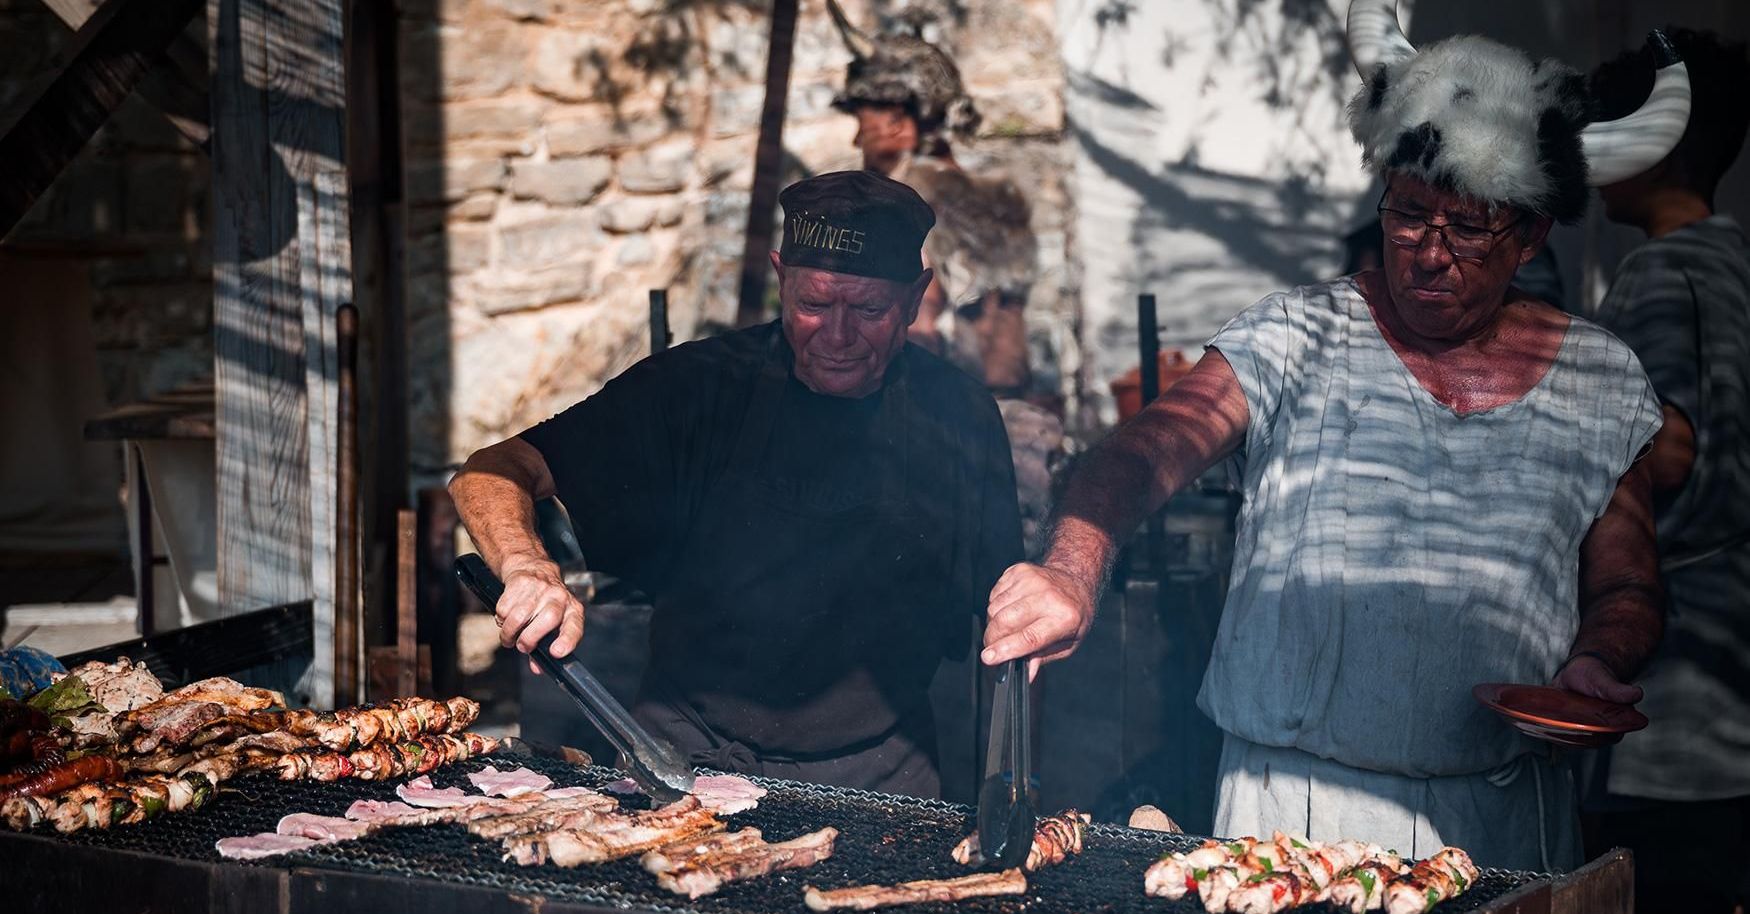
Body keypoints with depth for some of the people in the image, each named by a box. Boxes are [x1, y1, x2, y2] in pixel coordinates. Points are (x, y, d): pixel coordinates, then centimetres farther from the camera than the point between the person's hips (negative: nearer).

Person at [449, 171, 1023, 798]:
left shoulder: (961, 418, 2)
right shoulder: (696, 387, -4)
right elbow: (491, 474, -8)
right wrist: (529, 570, -30)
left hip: (873, 771, 1)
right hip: (686, 748, -1)